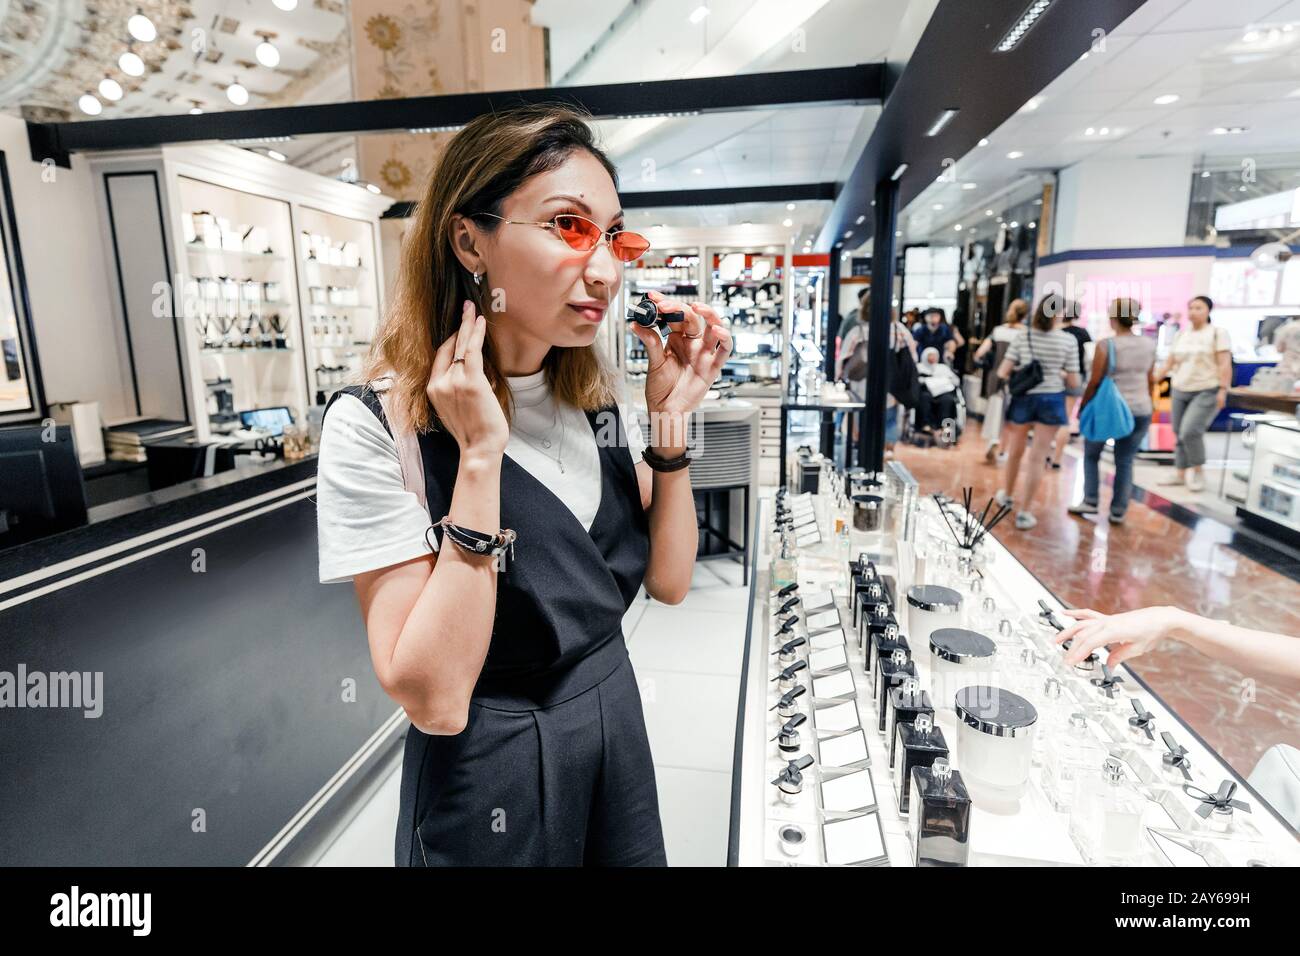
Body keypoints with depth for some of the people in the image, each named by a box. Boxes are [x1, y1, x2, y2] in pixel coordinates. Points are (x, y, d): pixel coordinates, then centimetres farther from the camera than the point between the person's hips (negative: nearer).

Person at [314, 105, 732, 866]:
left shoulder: (597, 396, -3)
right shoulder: (375, 427, -21)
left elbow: (668, 581, -2)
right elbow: (434, 701, -24)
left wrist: (670, 419, -13)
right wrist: (480, 456, -30)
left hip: (619, 728, 6)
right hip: (490, 778, -5)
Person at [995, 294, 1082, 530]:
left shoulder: (1023, 336, -3)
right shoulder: (1068, 340, -6)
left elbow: (1002, 373, -5)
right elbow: (1073, 383, -3)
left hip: (1023, 398, 2)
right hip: (1051, 400, -2)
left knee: (1015, 452, 20)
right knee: (1039, 458, 5)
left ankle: (1007, 494, 40)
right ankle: (1025, 512, 7)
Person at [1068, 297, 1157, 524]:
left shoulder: (1105, 345, -10)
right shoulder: (1149, 345, 4)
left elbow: (1095, 381, -9)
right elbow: (1151, 380, 10)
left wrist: (1083, 406, 2)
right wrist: (1145, 403, 21)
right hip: (1140, 410, 4)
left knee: (1091, 455, 15)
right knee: (1125, 462, 9)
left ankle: (1090, 501, 10)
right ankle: (1118, 511, 10)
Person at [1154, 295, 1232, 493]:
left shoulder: (1217, 332, -4)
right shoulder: (1181, 334, 12)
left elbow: (1225, 364, -11)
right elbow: (1170, 362, 15)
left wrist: (1223, 389, -19)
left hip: (1207, 391, -6)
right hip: (1180, 391, 6)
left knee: (1190, 431, -18)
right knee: (1179, 434, 7)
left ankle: (1198, 471, 0)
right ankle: (1180, 473, 17)